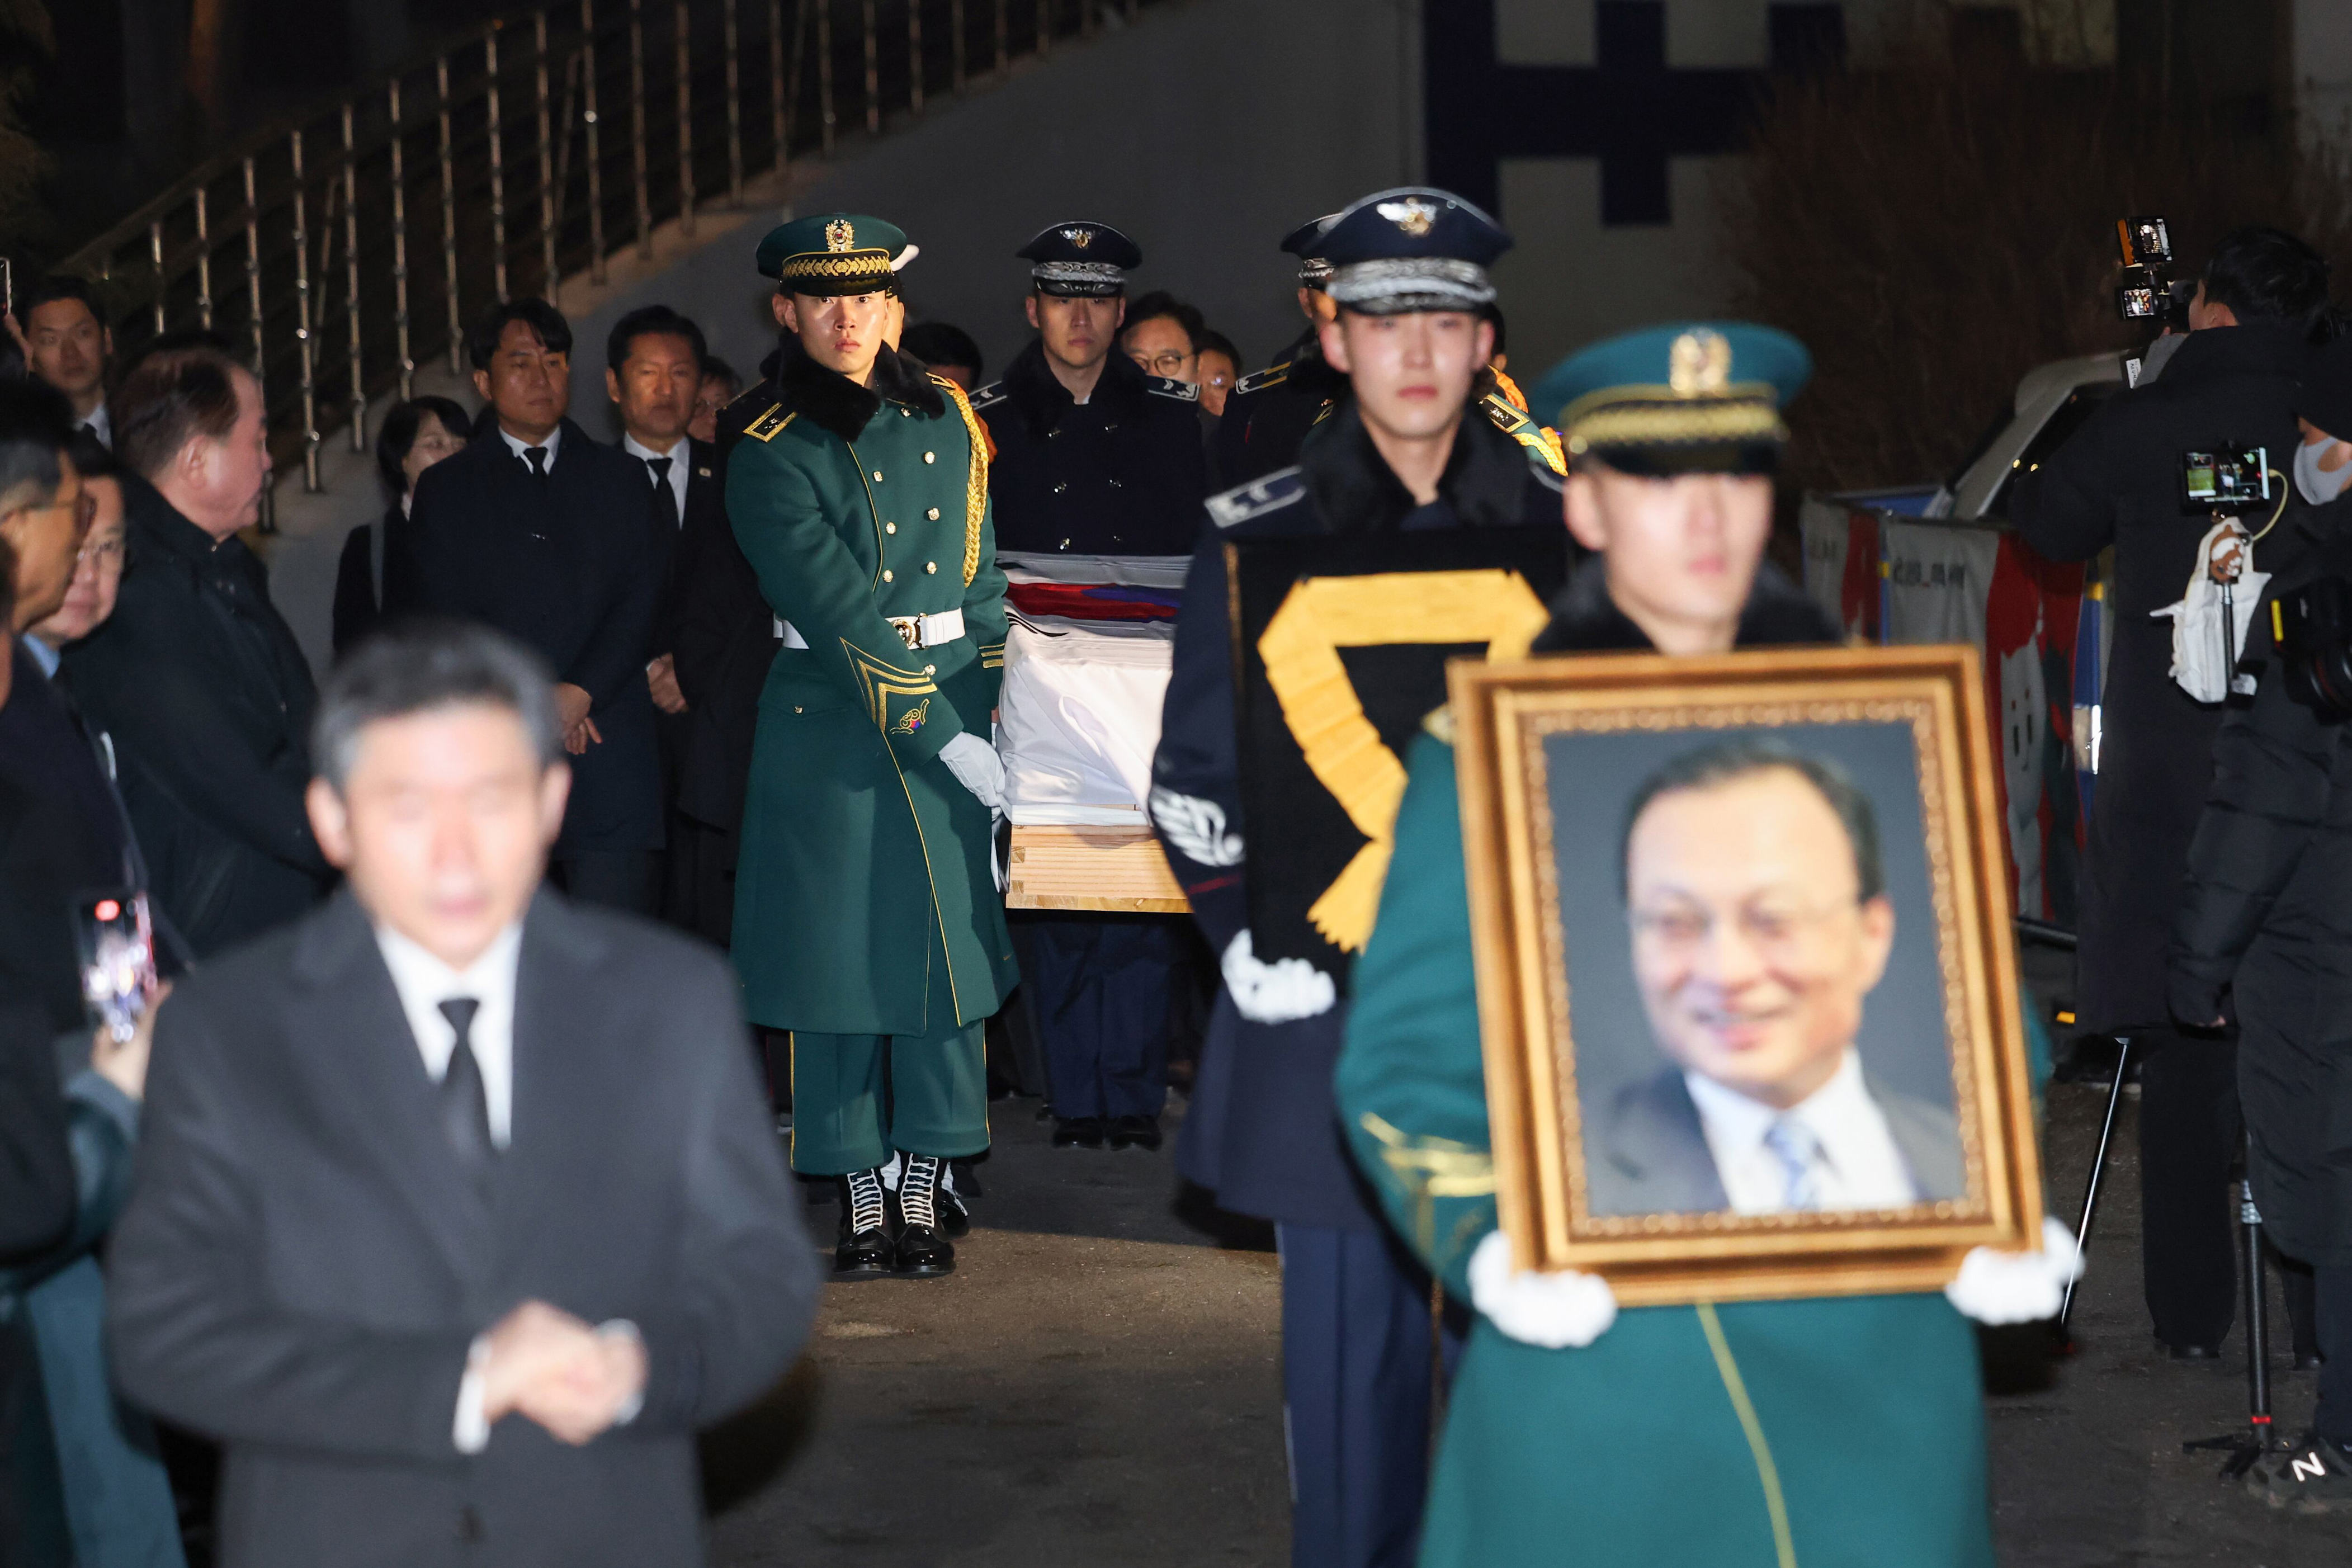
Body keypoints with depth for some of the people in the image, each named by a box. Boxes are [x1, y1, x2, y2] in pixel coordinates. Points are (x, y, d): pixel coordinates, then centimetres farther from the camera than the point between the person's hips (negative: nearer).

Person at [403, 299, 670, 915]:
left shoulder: (621, 480, 17)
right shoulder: (445, 489, 14)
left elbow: (644, 600, 5)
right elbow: (442, 615, 4)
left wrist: (579, 693, -10)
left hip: (609, 750, 1)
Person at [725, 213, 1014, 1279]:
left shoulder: (942, 416, 9)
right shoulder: (771, 451, -5)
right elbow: (837, 611, -12)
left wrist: (988, 708, 7)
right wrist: (942, 734, -16)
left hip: (952, 702, 3)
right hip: (830, 722, -3)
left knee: (946, 947, 3)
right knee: (841, 952, -1)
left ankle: (925, 1203, 11)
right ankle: (863, 1207, 8)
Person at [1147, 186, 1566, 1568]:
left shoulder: (1561, 526, 6)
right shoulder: (1262, 539, 2)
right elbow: (1196, 780, 5)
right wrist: (1259, 950, -5)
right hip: (1335, 991, -1)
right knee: (1352, 1337, 3)